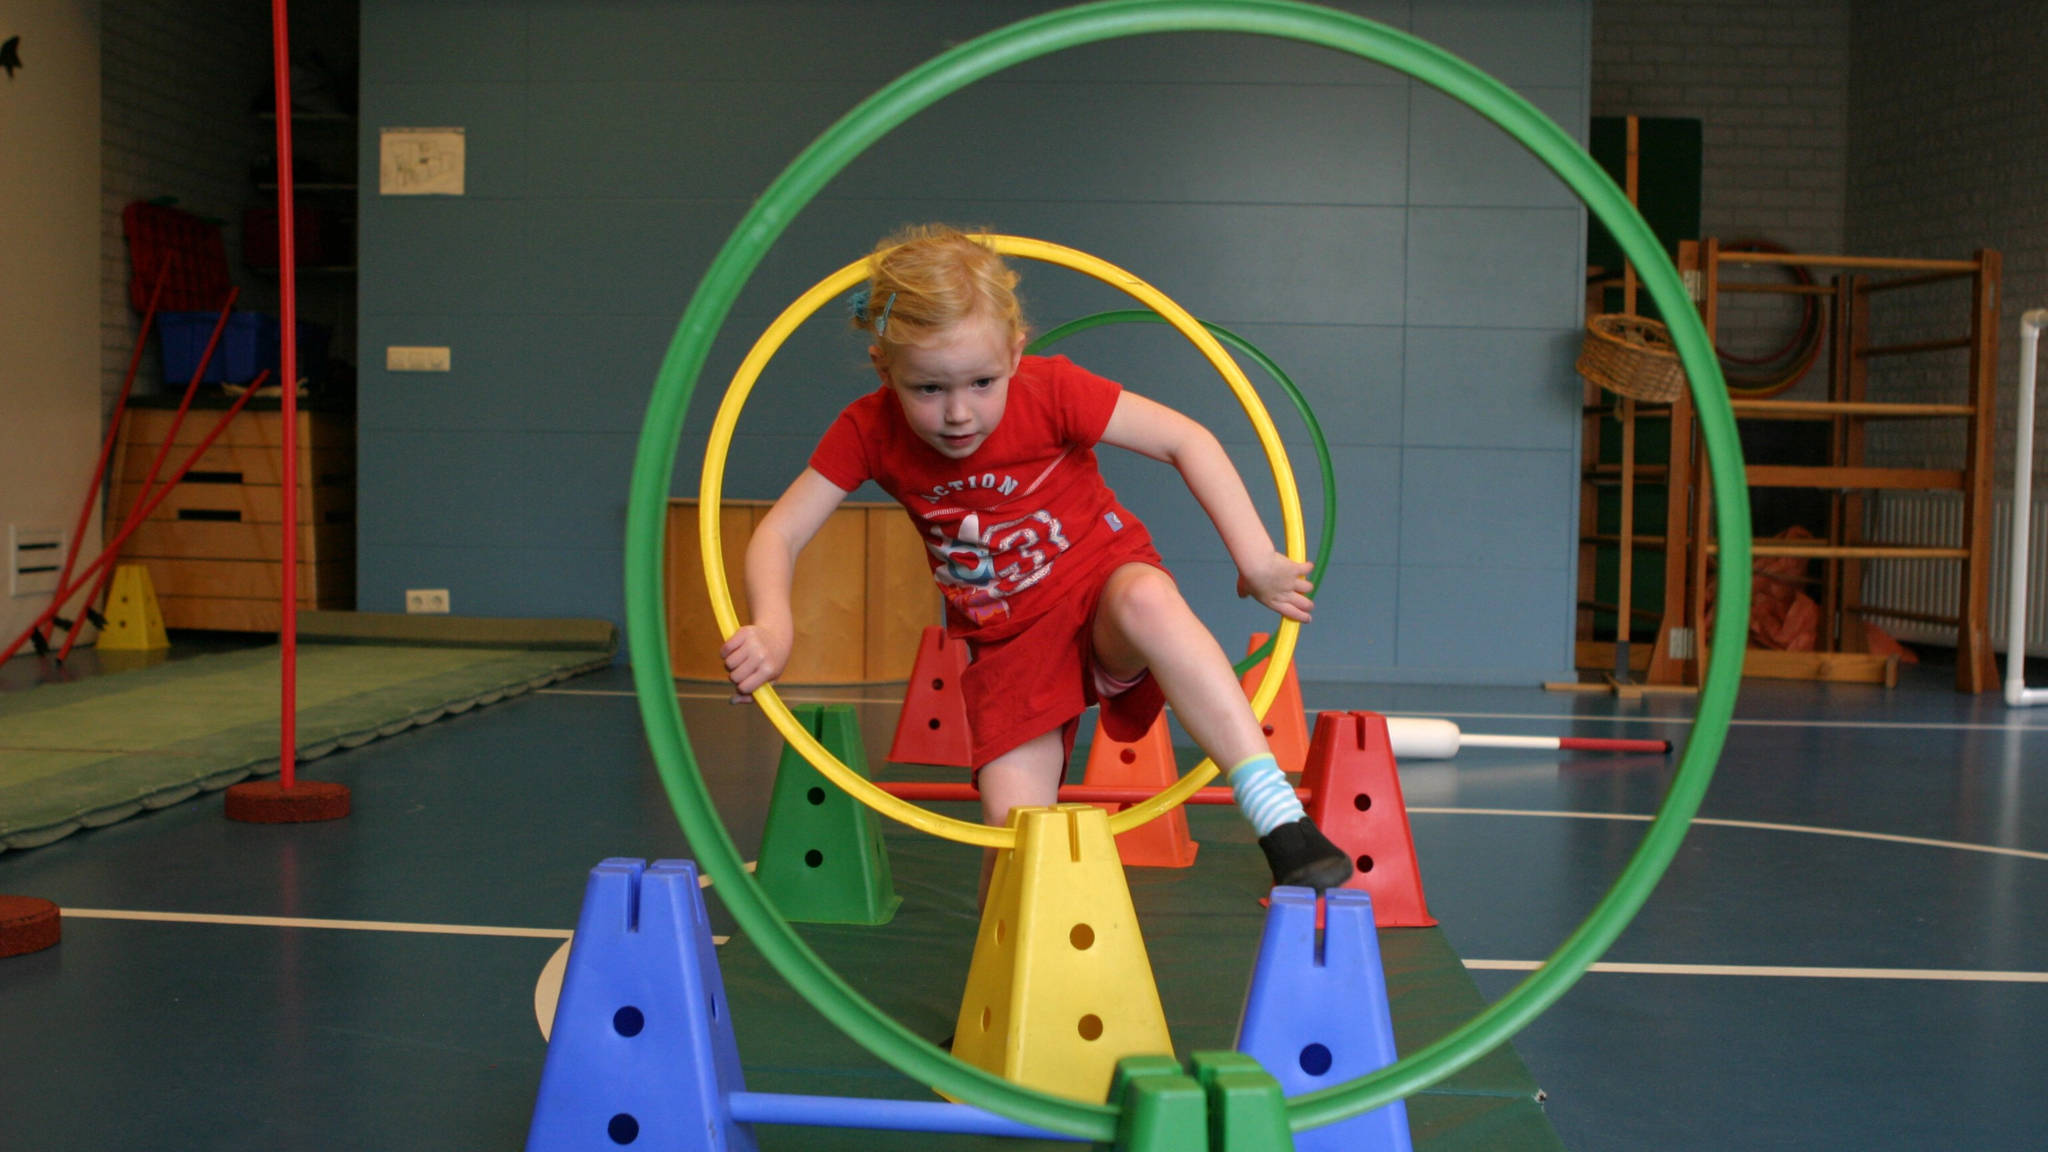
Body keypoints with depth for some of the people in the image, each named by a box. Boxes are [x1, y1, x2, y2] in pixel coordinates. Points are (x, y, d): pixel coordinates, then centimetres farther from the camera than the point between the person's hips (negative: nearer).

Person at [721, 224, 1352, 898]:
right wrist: (773, 626, -30)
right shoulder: (869, 431, -11)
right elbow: (781, 532, -10)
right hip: (1007, 644, 2)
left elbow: (1187, 440, -13)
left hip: (1101, 589, -2)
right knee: (1014, 823, -17)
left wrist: (1256, 559, -15)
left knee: (1146, 599, -40)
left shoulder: (1052, 392, -18)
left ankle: (1279, 816, -41)